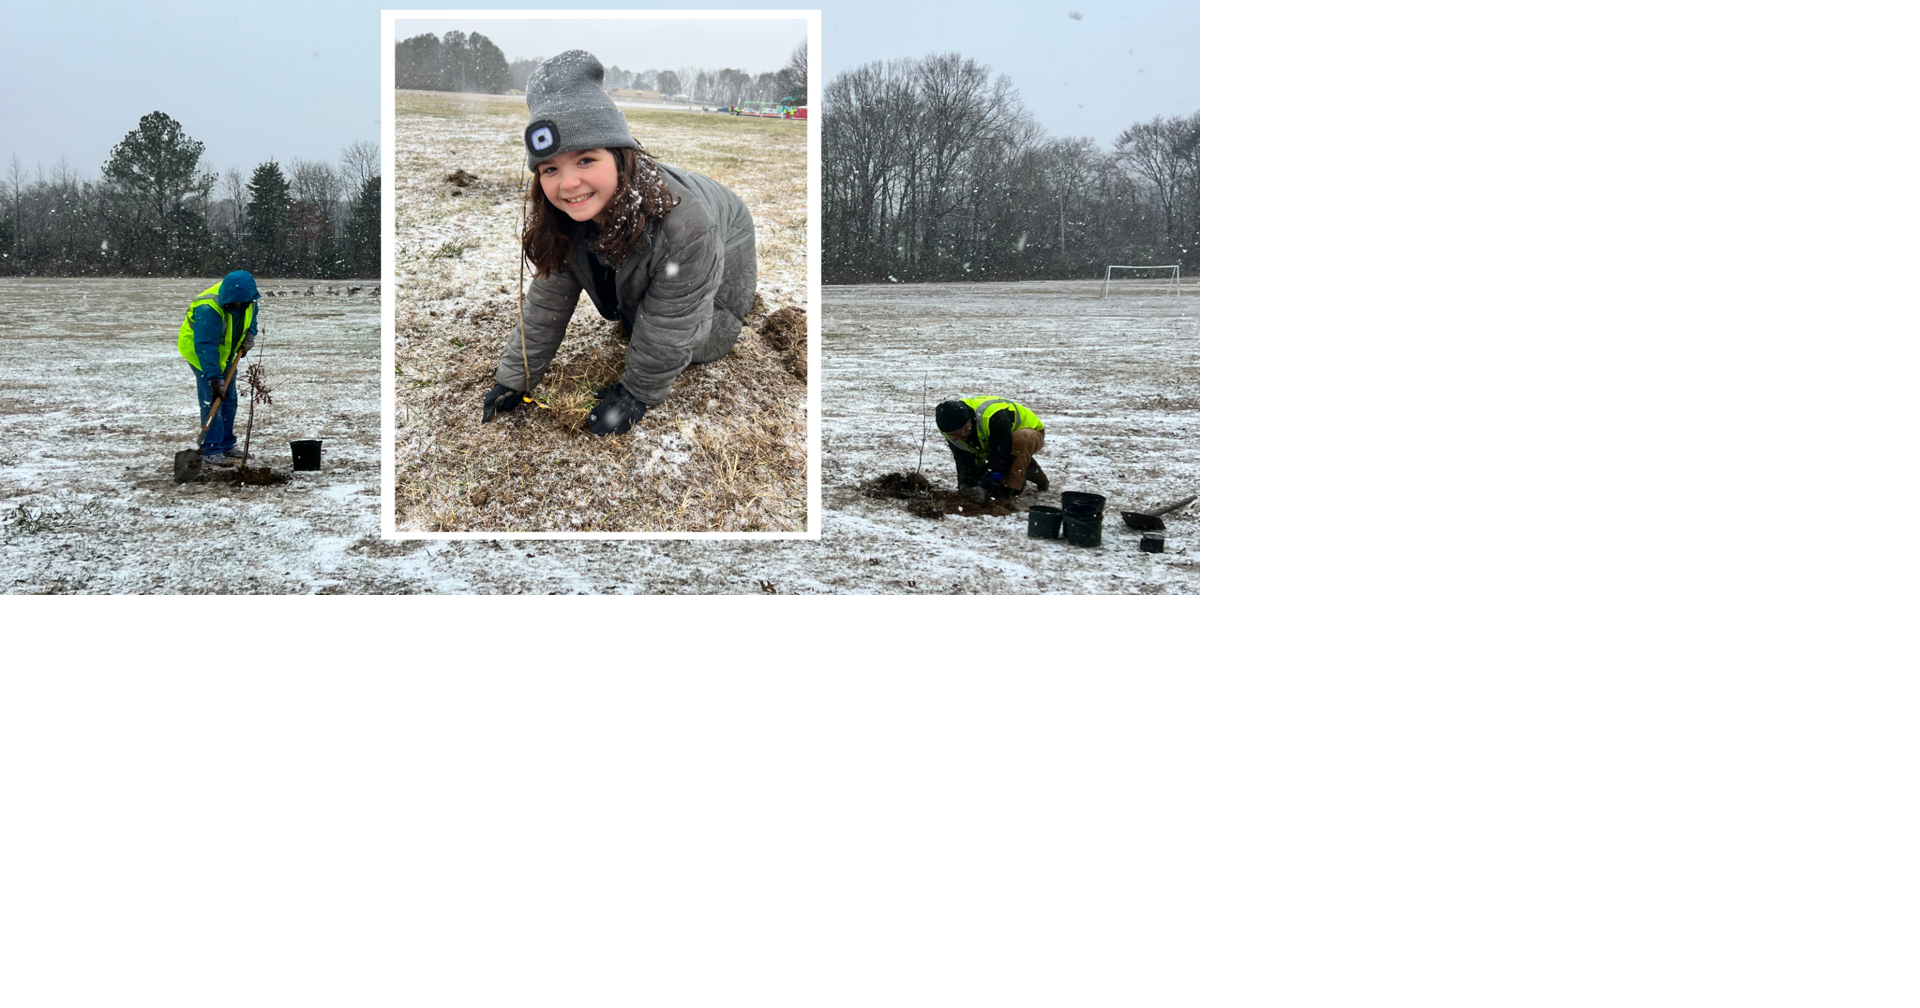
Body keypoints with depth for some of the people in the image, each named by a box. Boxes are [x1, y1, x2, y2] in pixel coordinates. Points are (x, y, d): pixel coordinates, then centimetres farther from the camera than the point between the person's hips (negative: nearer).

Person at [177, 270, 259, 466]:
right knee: (212, 400, -15)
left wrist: (250, 334, -6)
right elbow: (205, 347, -41)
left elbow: (252, 315, 12)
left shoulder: (247, 299, -13)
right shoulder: (208, 310, -37)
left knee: (229, 400, 12)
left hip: (226, 352, 8)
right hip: (199, 352, -8)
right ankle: (210, 452, -13)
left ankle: (225, 446, 24)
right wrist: (214, 377, -46)